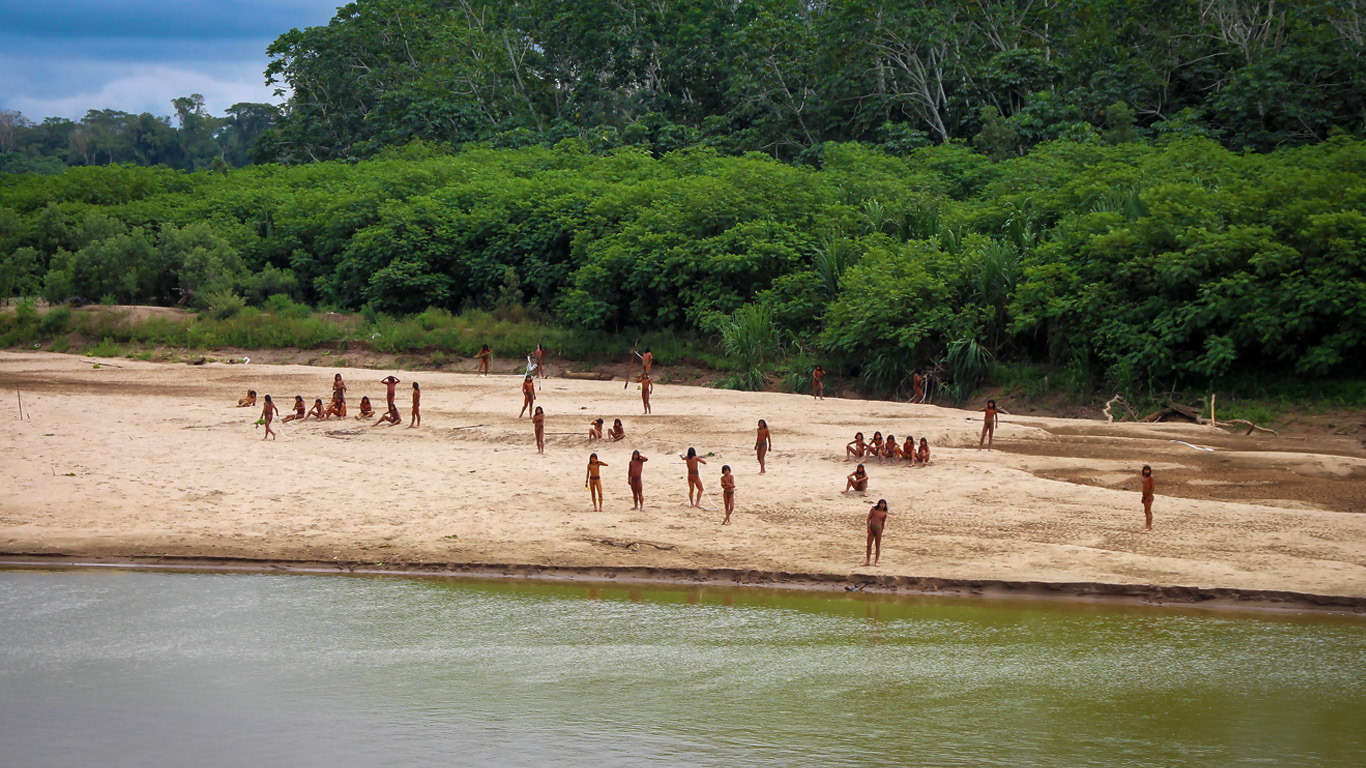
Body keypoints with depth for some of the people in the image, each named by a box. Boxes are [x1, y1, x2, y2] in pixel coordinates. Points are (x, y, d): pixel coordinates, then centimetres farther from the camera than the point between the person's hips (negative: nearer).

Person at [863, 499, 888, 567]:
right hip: (871, 528, 0)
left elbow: (883, 523, 10)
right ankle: (867, 561, 6)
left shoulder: (884, 514, 3)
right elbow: (869, 518, 0)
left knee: (878, 546, 2)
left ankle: (876, 561, 8)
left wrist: (881, 532, 11)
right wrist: (868, 528, -7)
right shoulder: (873, 509, 2)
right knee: (869, 545, 2)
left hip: (878, 528, 0)